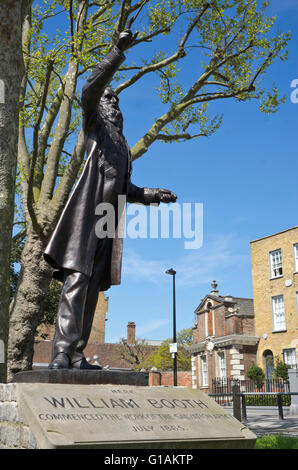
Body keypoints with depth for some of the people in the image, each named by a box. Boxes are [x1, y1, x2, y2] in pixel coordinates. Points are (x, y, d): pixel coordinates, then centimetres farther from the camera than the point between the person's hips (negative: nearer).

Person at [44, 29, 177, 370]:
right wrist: (118, 52, -4)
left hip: (108, 215, 7)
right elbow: (91, 89, -3)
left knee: (93, 284, 0)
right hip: (88, 208, -7)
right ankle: (62, 352, -23)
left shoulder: (122, 145, 33)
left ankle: (76, 355, -1)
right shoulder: (95, 124, 16)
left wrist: (153, 194, 21)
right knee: (77, 278, -19)